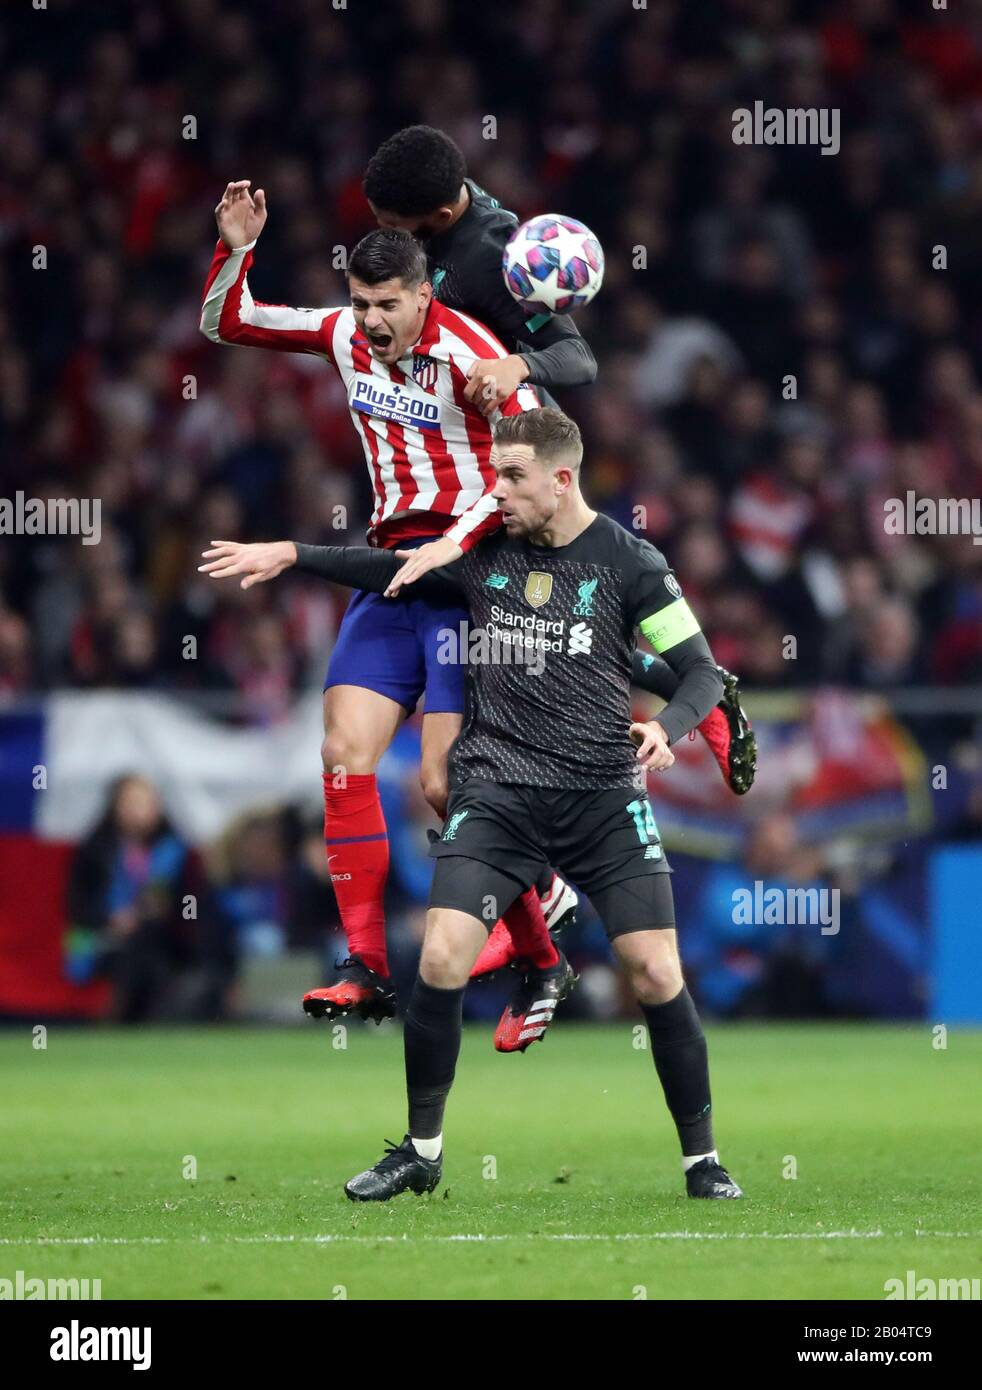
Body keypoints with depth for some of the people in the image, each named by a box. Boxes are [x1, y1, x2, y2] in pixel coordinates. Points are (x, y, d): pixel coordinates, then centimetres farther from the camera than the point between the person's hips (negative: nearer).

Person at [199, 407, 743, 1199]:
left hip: (605, 798, -2)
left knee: (657, 975, -8)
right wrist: (290, 555, 9)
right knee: (440, 960, -12)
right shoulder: (484, 550, 5)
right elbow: (389, 568, 18)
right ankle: (421, 1152, 5)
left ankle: (702, 1158, 8)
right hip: (497, 794, 2)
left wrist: (668, 727, -22)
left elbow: (701, 670, -3)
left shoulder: (629, 563, -4)